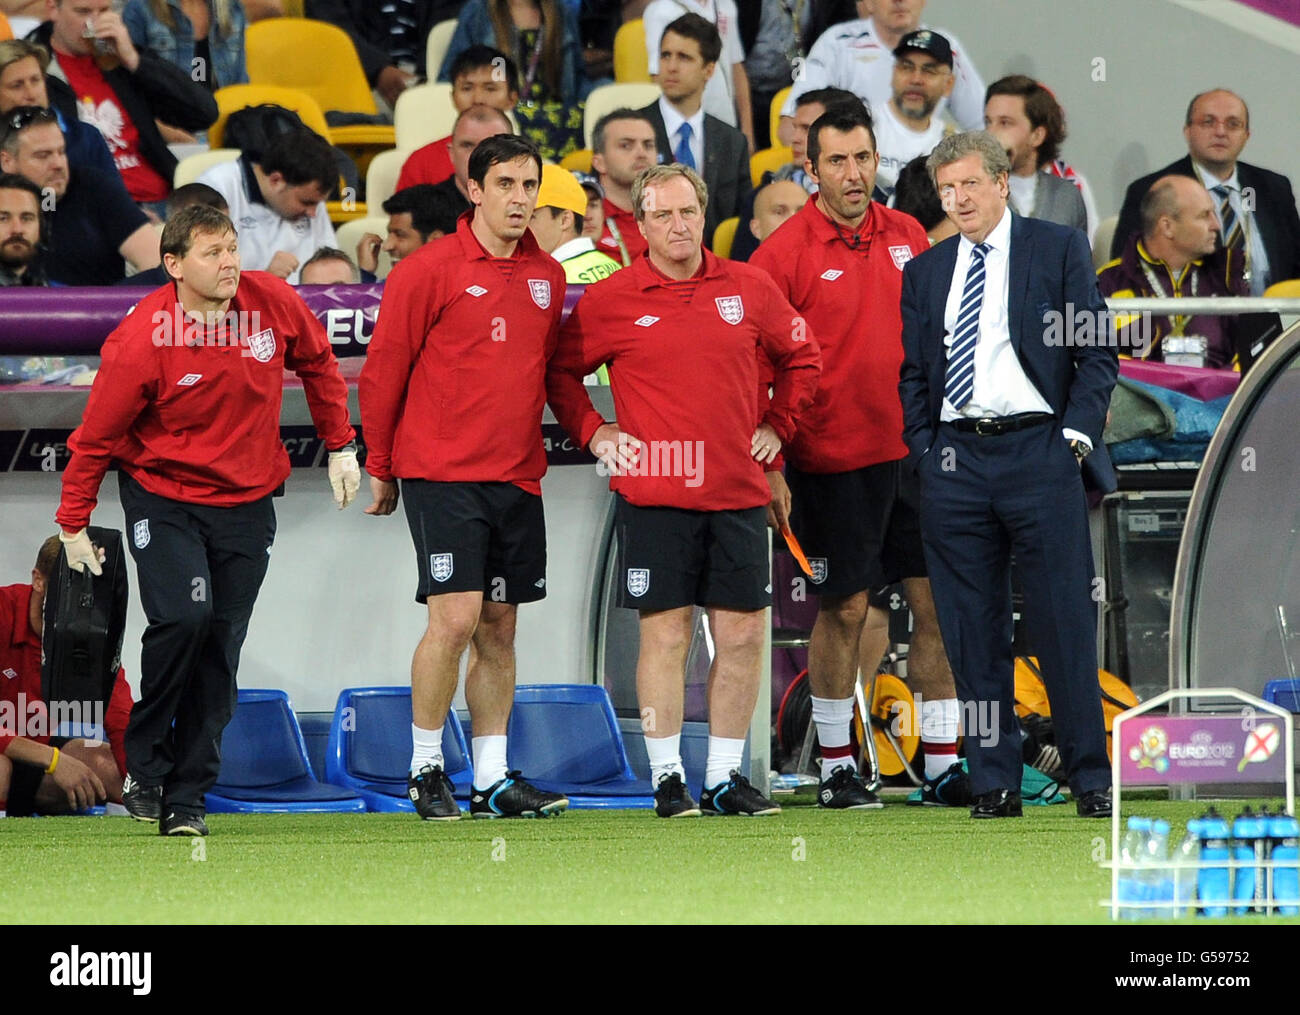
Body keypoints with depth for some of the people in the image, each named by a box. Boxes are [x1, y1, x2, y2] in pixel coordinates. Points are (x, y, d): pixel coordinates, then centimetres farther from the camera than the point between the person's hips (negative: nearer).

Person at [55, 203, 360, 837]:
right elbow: (95, 436, -9)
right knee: (182, 617, -23)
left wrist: (340, 446, 14)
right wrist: (74, 523, -3)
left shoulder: (274, 303, -9)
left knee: (221, 643, 1)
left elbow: (318, 363, 12)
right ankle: (145, 765, -3)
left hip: (247, 501, 4)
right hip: (163, 494, -4)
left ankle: (186, 796, 8)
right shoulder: (142, 340, -20)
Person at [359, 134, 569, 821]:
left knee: (499, 628, 7)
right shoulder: (429, 270, -6)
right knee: (455, 618, -12)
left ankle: (493, 778, 11)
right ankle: (425, 770, -1)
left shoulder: (548, 277, 11)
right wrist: (380, 468, 2)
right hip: (444, 476, -5)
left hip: (518, 479, 6)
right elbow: (382, 372, -2)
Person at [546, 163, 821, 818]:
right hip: (655, 494, -3)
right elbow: (559, 370, 11)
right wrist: (592, 432, 1)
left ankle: (725, 776, 12)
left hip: (739, 493, 3)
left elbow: (801, 357, 21)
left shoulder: (749, 289, 7)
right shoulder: (609, 302, 0)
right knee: (665, 633, -3)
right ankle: (667, 779, 3)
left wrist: (777, 425, 12)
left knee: (742, 635, 3)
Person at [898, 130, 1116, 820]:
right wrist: (925, 448, 4)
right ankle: (994, 784, 6)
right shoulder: (925, 272, 15)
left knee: (1064, 624, -4)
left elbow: (1096, 353, 2)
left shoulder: (1059, 249, 5)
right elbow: (912, 375, 17)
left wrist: (1075, 435, -7)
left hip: (1038, 450, -3)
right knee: (972, 633, 2)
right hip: (954, 464, 3)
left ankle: (1091, 780, 1)